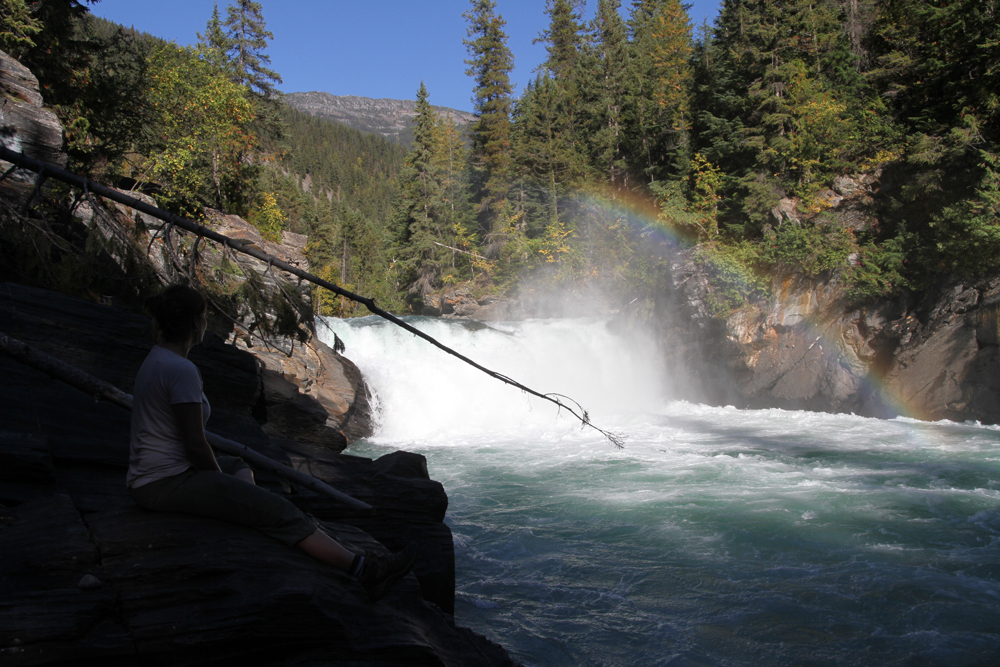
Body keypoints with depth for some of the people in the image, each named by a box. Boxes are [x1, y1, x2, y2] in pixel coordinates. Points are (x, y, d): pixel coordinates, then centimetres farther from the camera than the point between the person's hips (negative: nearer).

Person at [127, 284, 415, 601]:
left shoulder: (156, 358, 12)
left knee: (239, 465, 27)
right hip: (168, 483, -11)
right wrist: (220, 480, -2)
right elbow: (195, 445, -20)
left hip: (147, 477, 11)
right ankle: (362, 569, -17)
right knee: (276, 509, -16)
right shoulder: (182, 370, -20)